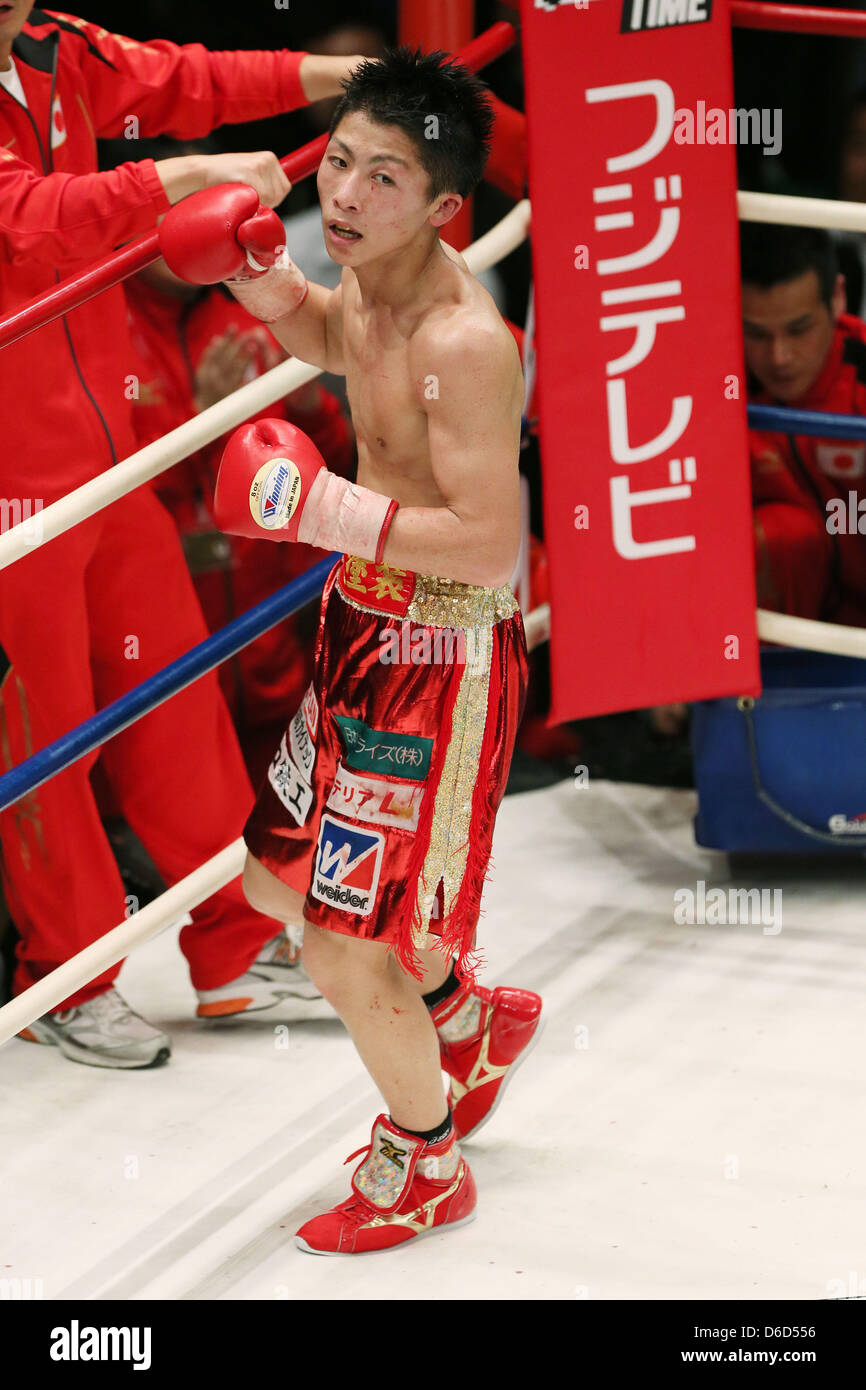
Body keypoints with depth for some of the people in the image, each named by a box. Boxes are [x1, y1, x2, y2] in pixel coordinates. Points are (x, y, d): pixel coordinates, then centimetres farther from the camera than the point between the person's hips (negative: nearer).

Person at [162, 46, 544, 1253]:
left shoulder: (462, 341, -28)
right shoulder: (371, 277, 0)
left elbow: (491, 542, -29)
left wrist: (326, 512, -29)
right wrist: (269, 278, 6)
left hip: (441, 652, -9)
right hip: (366, 622, 9)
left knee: (348, 950, -1)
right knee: (282, 882, 23)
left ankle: (426, 1167, 26)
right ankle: (472, 1021, 46)